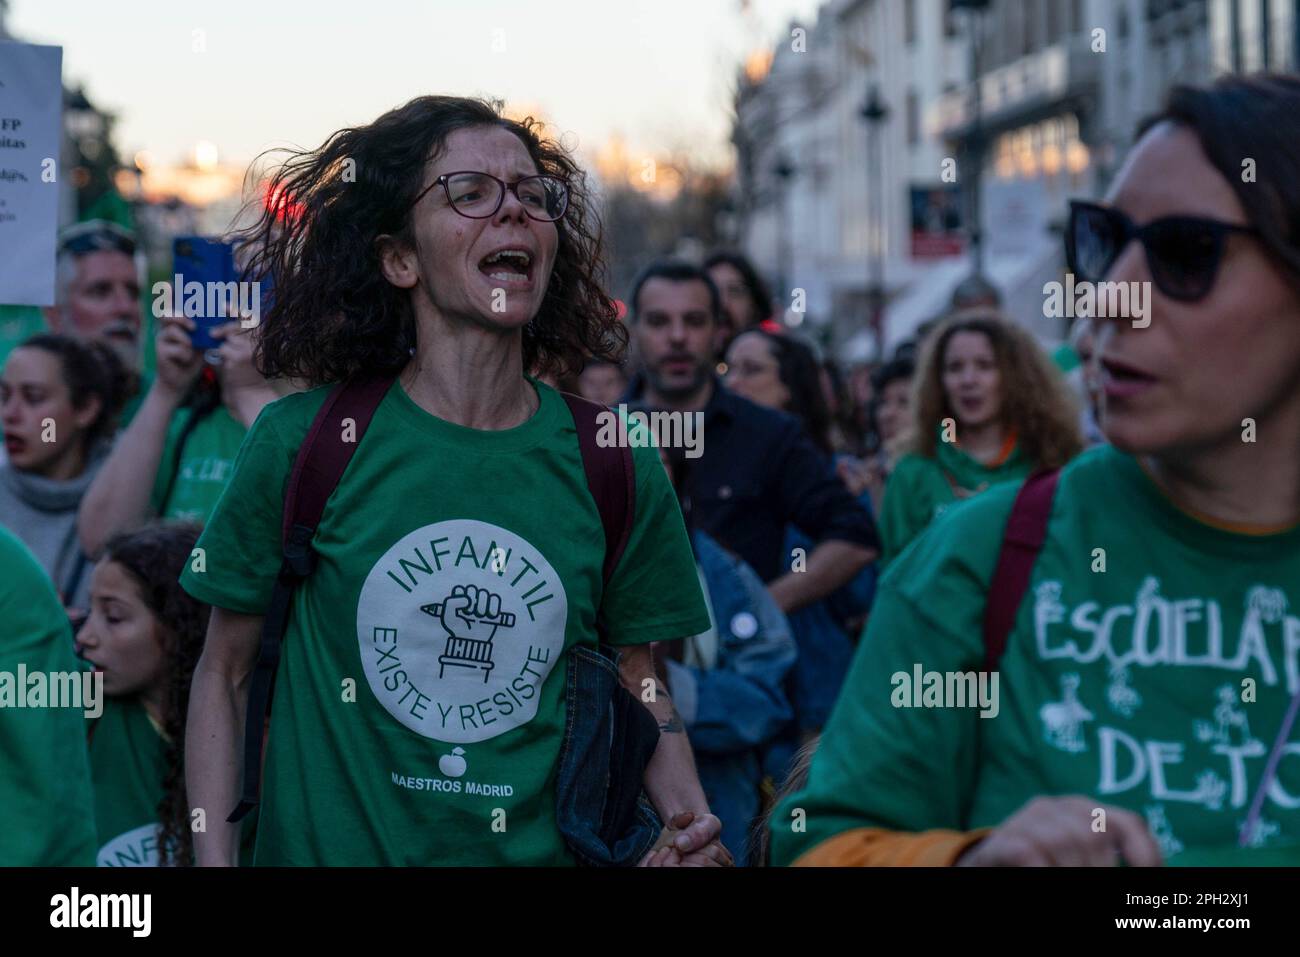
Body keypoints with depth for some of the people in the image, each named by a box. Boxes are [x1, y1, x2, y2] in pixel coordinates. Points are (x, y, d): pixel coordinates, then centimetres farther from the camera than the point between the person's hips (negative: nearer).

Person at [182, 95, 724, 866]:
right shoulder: (299, 440, -8)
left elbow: (638, 680, 6)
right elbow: (224, 672, 0)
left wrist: (689, 818, -10)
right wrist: (214, 854, -10)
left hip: (538, 851, 2)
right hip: (328, 846, -1)